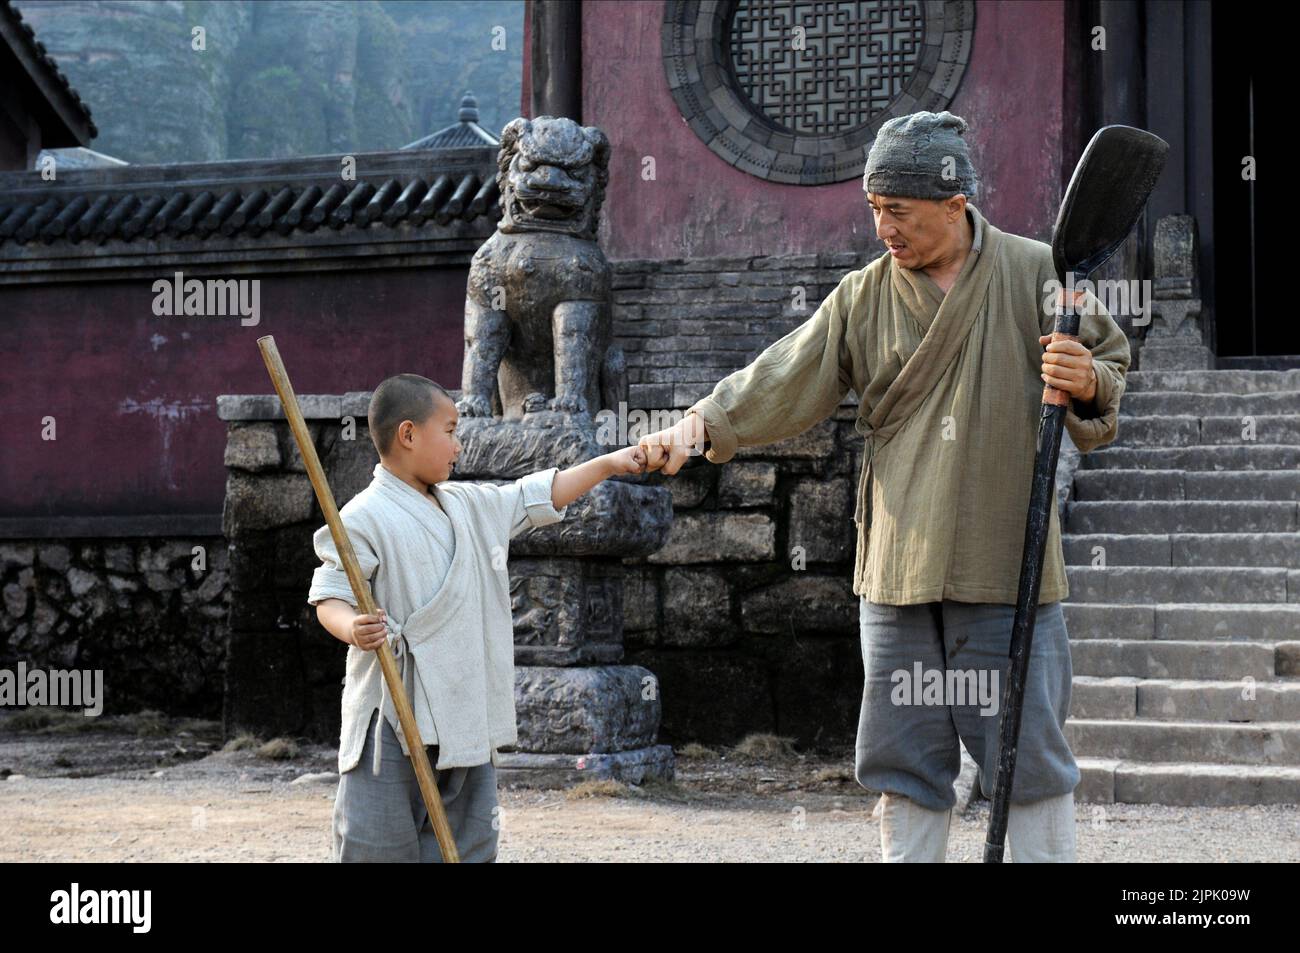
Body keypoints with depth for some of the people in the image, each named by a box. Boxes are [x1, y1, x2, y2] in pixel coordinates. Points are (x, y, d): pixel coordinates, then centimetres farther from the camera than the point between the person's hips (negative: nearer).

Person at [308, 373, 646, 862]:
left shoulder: (469, 505, 13)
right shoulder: (366, 518, -11)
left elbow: (535, 498, 24)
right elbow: (329, 596, -14)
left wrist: (607, 464, 24)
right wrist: (352, 629, -35)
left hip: (466, 724, 8)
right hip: (395, 718, -8)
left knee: (468, 843, 12)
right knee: (382, 845, -5)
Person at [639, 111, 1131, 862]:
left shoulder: (1036, 274, -1)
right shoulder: (863, 298, 6)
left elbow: (1111, 365, 7)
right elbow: (784, 382, 4)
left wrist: (1088, 384, -15)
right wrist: (704, 424, -11)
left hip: (1009, 571, -3)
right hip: (898, 572, 3)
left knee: (1030, 757, 0)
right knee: (909, 768, 9)